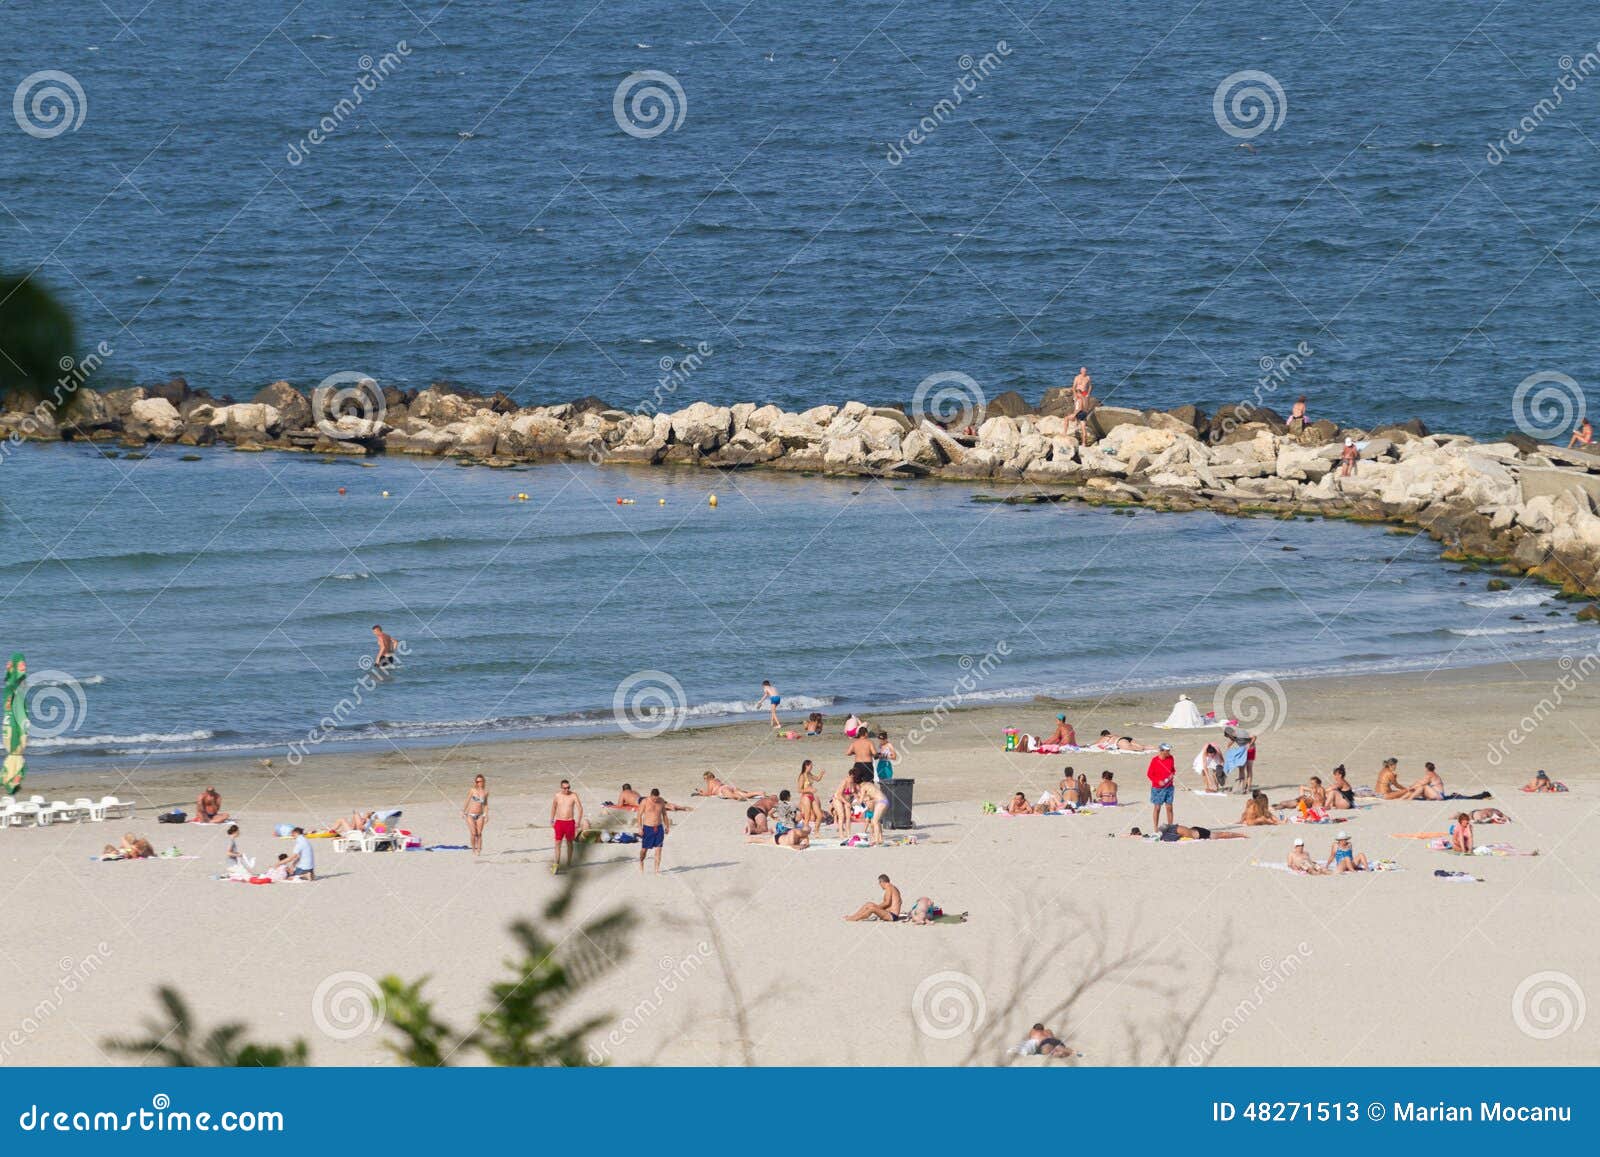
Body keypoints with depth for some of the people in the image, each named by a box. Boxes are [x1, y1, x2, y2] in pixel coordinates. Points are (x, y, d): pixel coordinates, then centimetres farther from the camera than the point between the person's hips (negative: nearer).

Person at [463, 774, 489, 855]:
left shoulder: (485, 792, 5)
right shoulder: (473, 791, -1)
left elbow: (485, 804, 13)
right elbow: (467, 802, 5)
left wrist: (486, 815, 9)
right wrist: (463, 812, 4)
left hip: (480, 815, 2)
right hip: (470, 815, -2)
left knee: (479, 834, -5)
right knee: (473, 833, -7)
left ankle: (478, 850, 2)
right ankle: (473, 850, 5)